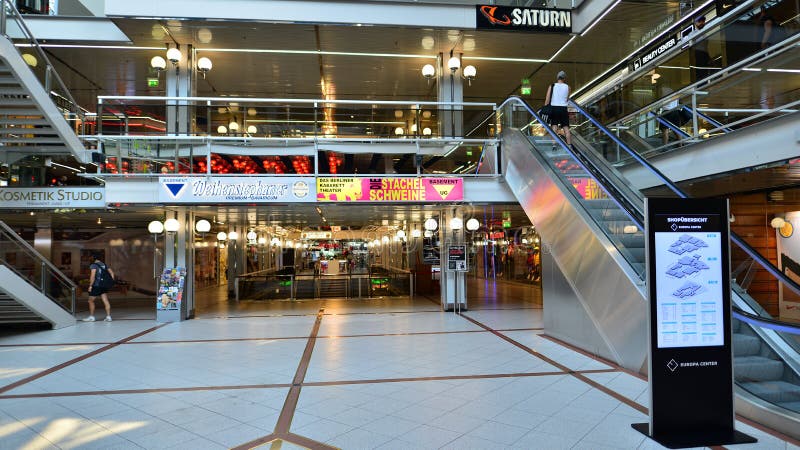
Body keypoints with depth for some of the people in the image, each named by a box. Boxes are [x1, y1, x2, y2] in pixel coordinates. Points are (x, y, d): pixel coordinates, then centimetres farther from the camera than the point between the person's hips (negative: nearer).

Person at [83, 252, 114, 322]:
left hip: (96, 285, -6)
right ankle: (108, 316, -3)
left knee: (91, 301, 10)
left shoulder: (93, 265, -10)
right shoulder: (104, 264, 11)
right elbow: (112, 272, 12)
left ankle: (91, 317, 15)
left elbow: (93, 276, -19)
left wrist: (90, 285, -14)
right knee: (105, 301, 1)